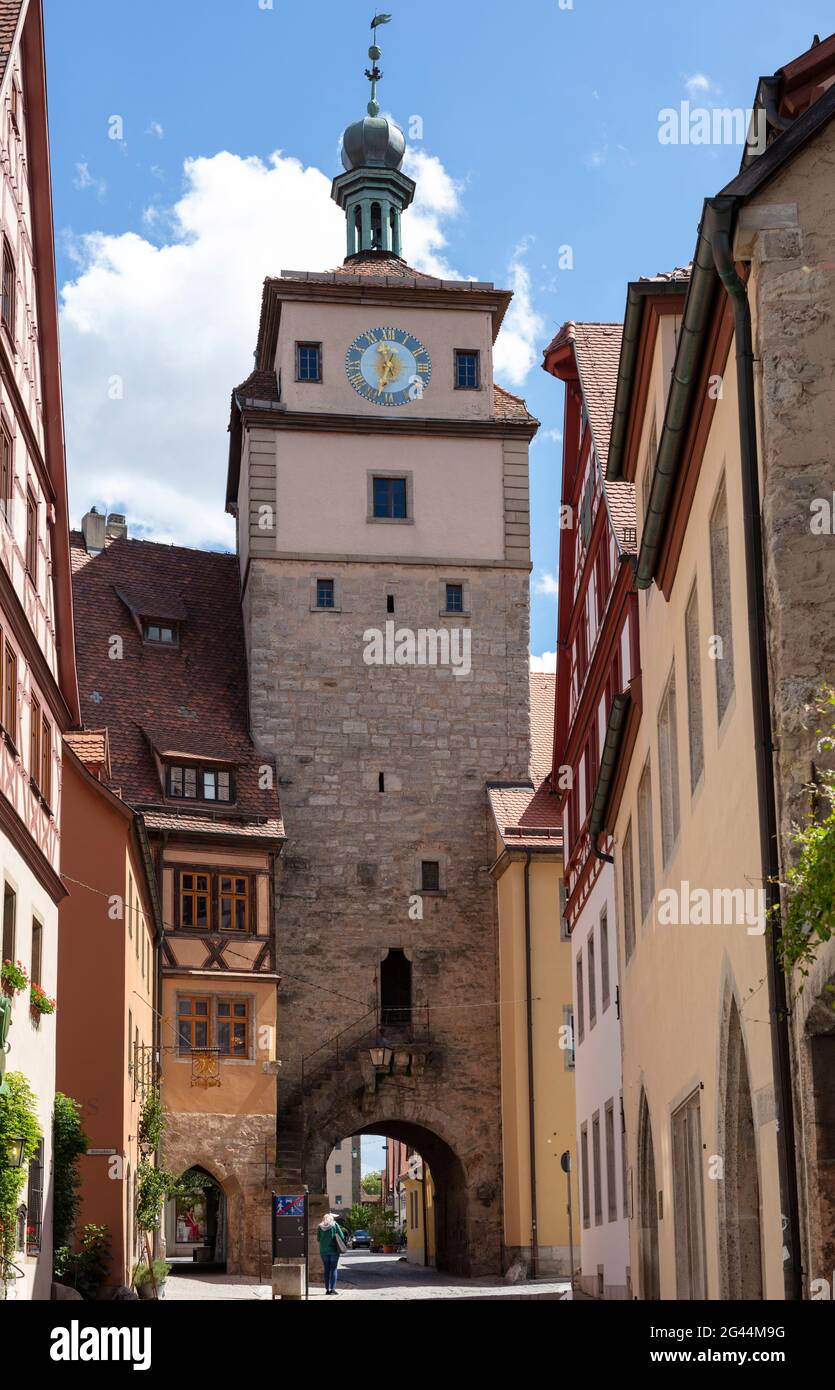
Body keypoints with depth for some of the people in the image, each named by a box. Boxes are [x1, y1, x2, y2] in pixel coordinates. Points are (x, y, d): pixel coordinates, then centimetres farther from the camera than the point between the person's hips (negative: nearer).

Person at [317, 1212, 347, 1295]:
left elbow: (318, 1239, 5)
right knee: (334, 1269, 1)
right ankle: (333, 1288, -8)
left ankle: (327, 1289, 7)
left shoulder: (320, 1227, 2)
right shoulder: (335, 1225, -3)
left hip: (323, 1251, 2)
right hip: (334, 1250, -2)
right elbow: (341, 1236, -5)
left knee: (327, 1269, 9)